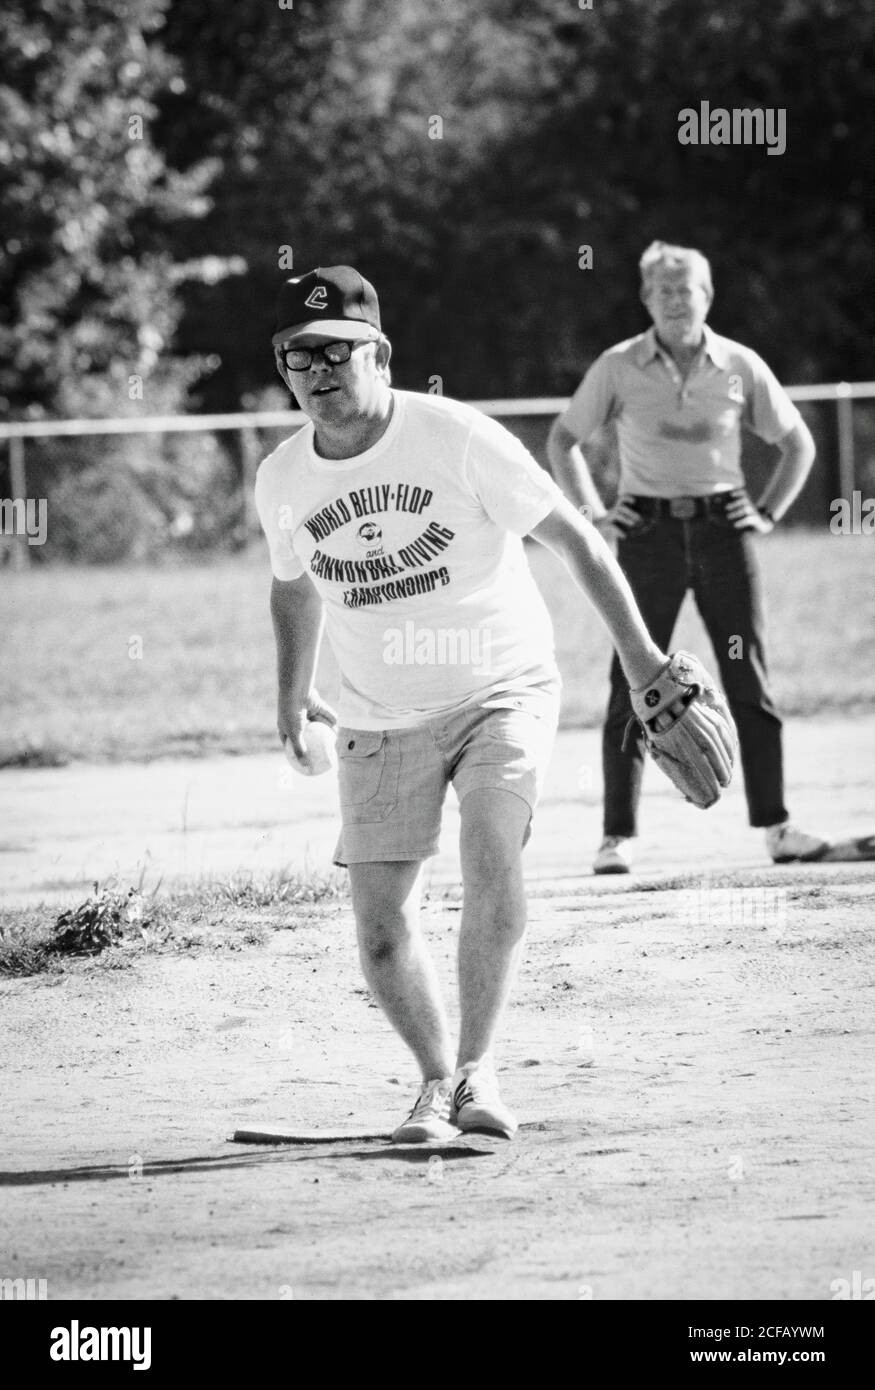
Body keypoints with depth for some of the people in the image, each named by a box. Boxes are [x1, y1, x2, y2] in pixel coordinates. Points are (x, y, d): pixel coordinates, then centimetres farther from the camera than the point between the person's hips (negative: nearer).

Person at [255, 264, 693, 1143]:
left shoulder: (455, 437, -15)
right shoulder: (281, 480, -2)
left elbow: (571, 537, -10)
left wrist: (640, 656, -13)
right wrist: (292, 694, 23)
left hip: (502, 686, -4)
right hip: (379, 722, 4)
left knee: (492, 860, -26)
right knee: (380, 925, -3)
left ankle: (477, 1069, -15)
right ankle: (436, 1079, 19)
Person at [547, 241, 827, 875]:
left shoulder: (740, 366, 4)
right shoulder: (619, 367, 2)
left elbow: (799, 443, 14)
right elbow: (563, 440, 13)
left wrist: (769, 514, 5)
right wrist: (594, 514, 4)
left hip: (724, 530, 1)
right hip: (649, 533, -1)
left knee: (750, 680, 0)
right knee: (634, 685, -4)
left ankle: (776, 825, 4)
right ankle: (618, 836, -2)